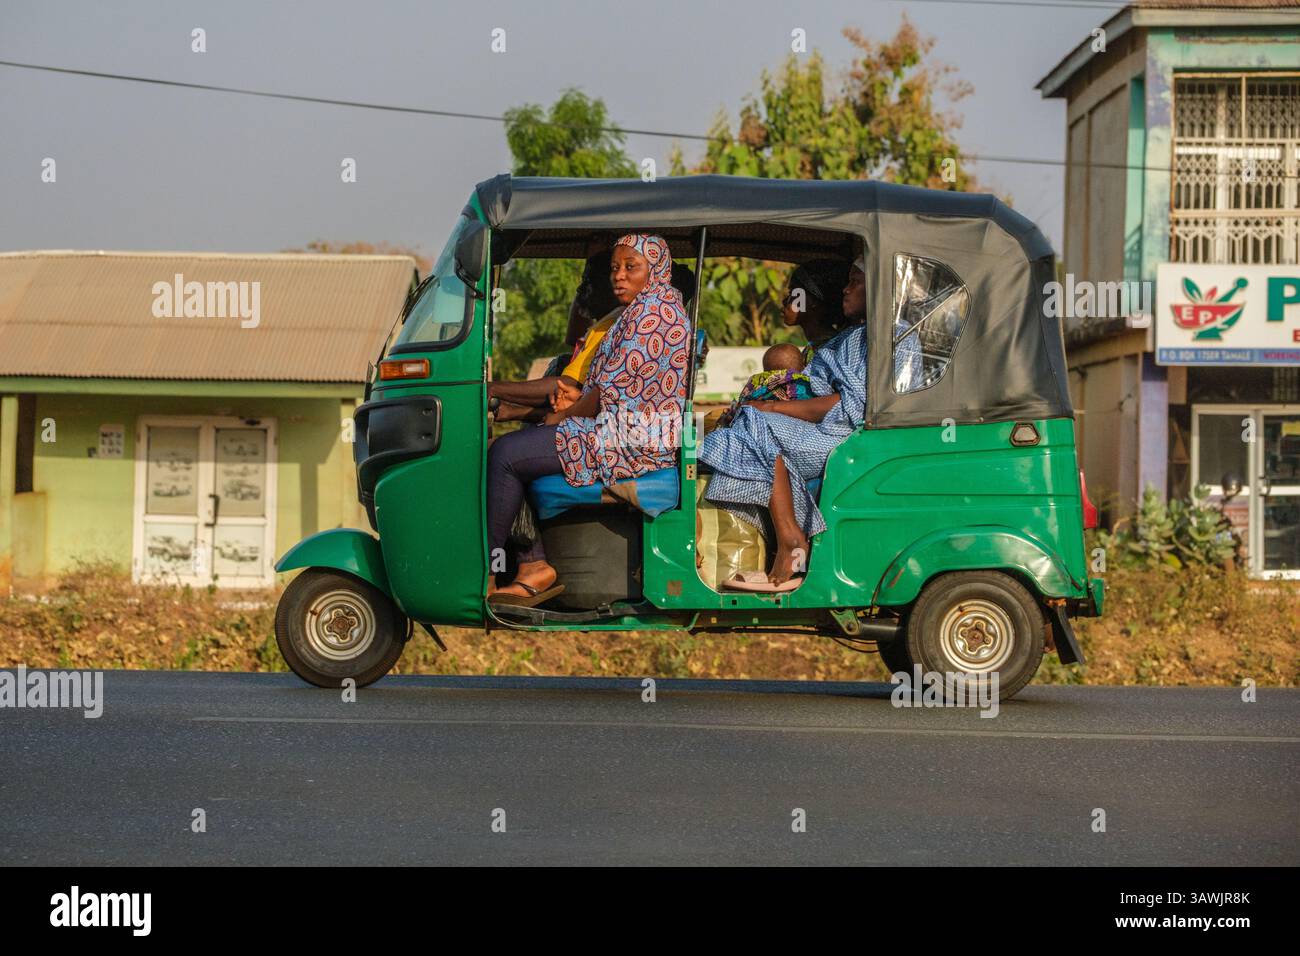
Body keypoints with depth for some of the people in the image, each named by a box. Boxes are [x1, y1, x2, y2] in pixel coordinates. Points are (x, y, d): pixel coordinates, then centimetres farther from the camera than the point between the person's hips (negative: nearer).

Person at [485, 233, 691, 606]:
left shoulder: (652, 308, -12)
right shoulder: (665, 305, 21)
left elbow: (612, 387, -15)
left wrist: (564, 417, 0)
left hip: (636, 441, -12)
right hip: (640, 433, 12)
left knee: (506, 453, -12)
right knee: (522, 449, 16)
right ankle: (536, 564, 3)